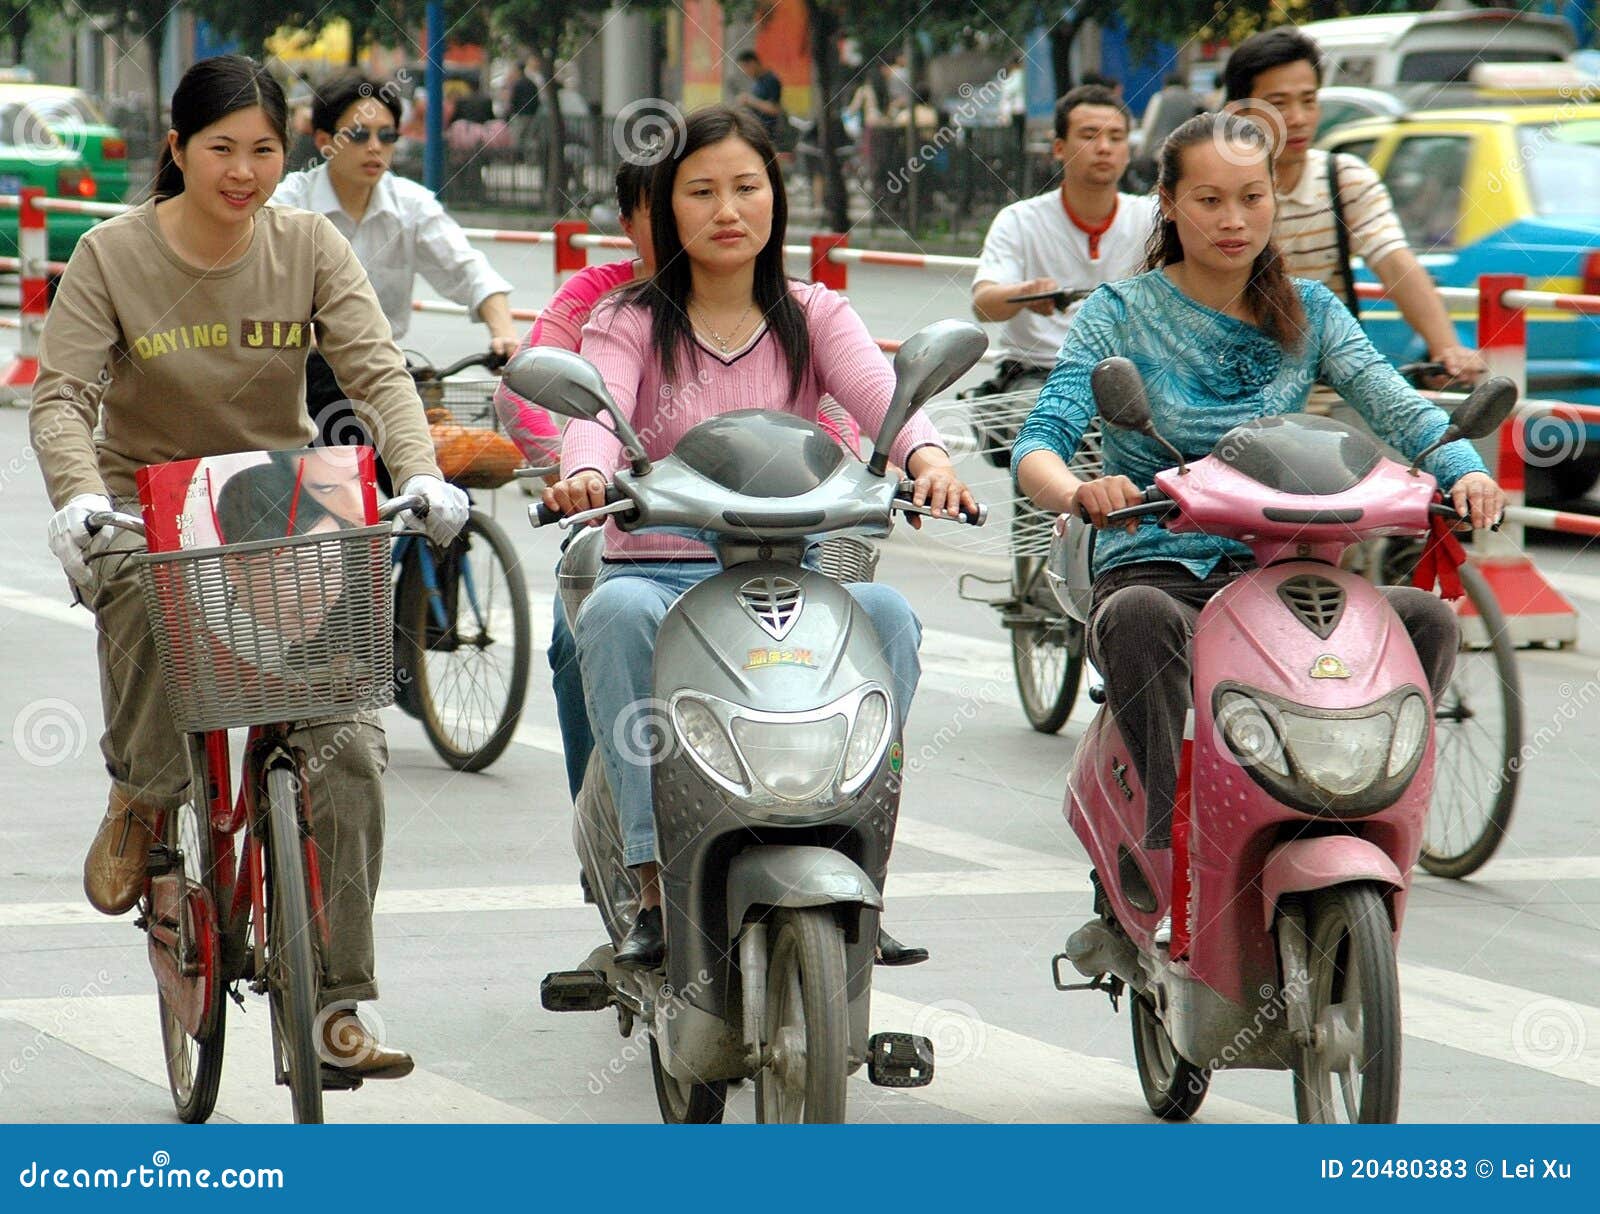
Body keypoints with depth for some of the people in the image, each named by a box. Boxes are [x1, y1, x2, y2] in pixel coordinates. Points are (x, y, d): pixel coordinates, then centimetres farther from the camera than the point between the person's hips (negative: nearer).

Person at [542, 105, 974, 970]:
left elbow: (877, 391, -10)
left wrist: (926, 456, -34)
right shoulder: (627, 322, 8)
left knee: (886, 611, -30)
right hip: (657, 569, -1)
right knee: (615, 614, -36)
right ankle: (654, 881, -35)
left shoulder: (812, 317, 12)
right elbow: (596, 410, -14)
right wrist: (585, 471, -39)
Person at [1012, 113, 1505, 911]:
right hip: (1152, 568, -3)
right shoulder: (1122, 314, 1)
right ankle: (1170, 833, -36)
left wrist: (1463, 469, -27)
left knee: (1427, 618, -23)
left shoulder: (1307, 312, 11)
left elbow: (1397, 408, -4)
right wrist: (1077, 492, -36)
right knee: (1139, 619, -39)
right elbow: (1039, 441, -12)